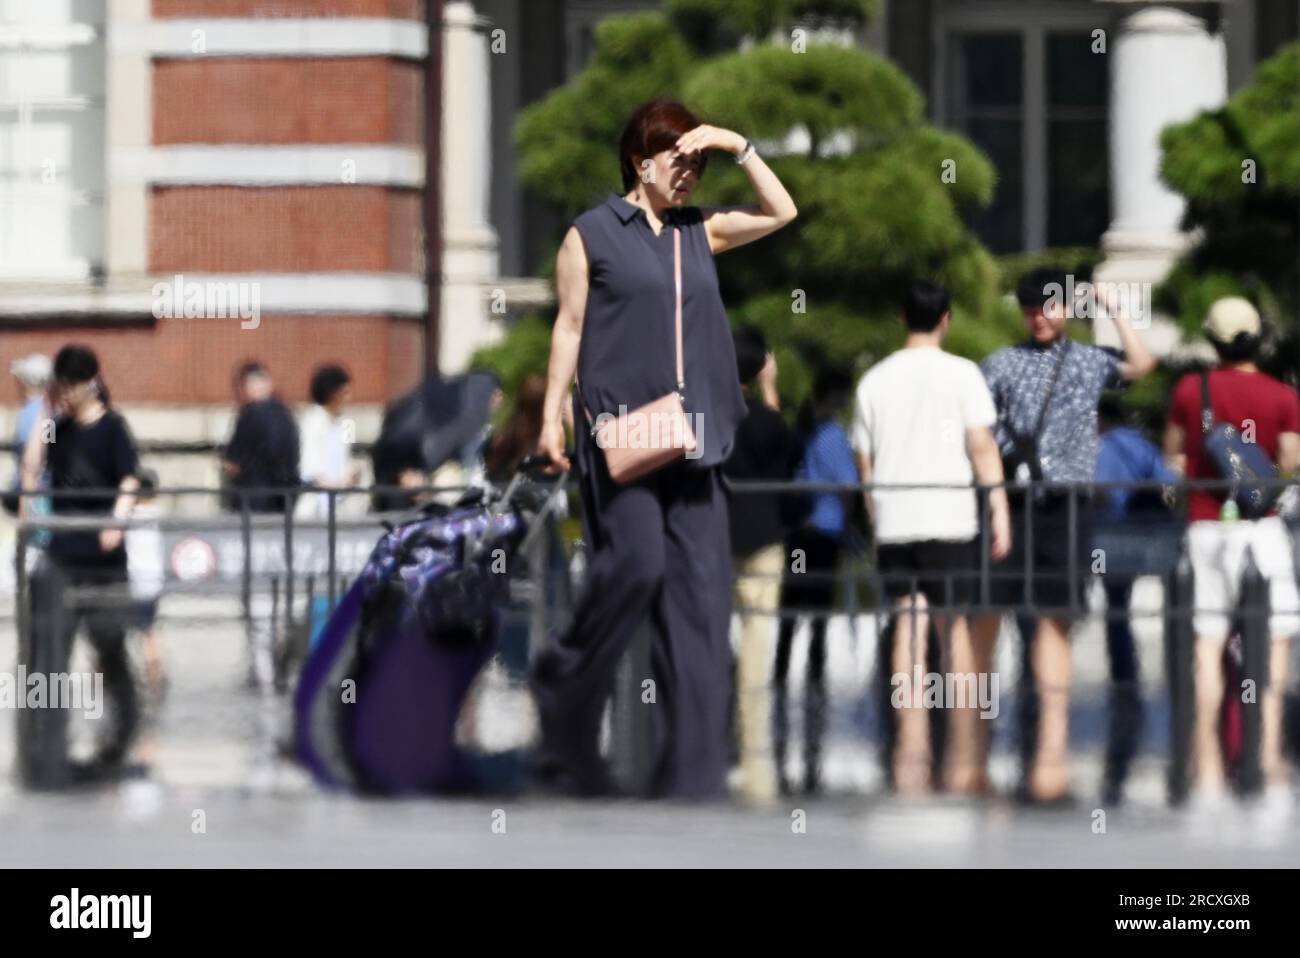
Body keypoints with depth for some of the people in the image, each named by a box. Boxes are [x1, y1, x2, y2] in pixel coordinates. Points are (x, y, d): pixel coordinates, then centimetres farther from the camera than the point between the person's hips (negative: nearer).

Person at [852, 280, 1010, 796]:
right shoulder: (959, 373, -1)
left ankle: (911, 748, -9)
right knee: (959, 631, 2)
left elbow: (865, 462, 14)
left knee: (908, 627, 1)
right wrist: (1000, 511, -6)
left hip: (894, 521, 3)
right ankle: (964, 759, 1)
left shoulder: (875, 380, 11)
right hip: (950, 519, -3)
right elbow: (981, 446, -7)